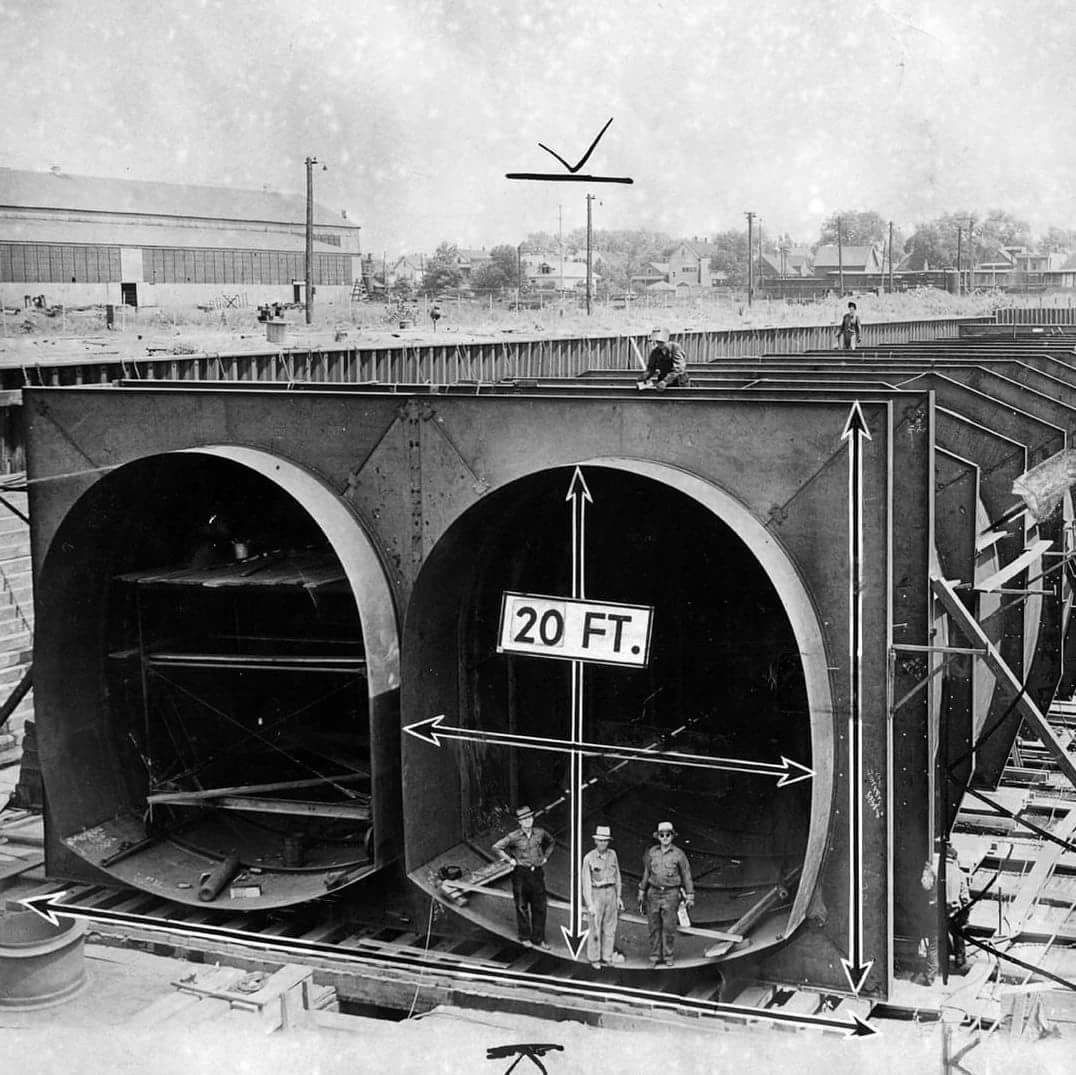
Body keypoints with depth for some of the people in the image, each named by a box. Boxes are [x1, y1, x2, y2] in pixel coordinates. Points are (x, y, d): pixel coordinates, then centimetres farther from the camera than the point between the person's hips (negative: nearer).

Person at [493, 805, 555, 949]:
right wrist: (510, 860, -7)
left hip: (537, 873, 3)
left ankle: (538, 938, 11)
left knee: (540, 907, 3)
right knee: (522, 907, 5)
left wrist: (545, 857, 11)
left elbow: (551, 843, 22)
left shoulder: (540, 833, 1)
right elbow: (496, 847, -5)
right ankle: (524, 937, 18)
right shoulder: (514, 836, -9)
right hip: (521, 873, -3)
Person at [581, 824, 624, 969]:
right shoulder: (589, 858, -10)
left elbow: (617, 876, 13)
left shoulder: (612, 854, 4)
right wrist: (589, 904, -13)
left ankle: (606, 957, 15)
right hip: (596, 893, -4)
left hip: (611, 892, 4)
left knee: (610, 927, 5)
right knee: (595, 928, -1)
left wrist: (618, 896, 11)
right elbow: (586, 882, -9)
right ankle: (594, 959, 11)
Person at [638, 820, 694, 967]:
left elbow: (686, 875, 0)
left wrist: (690, 897, -3)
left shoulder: (678, 854, -4)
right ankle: (654, 957, 12)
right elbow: (646, 873, 13)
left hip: (671, 894, -2)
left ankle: (668, 957, 9)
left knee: (669, 927, -3)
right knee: (654, 927, 4)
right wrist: (641, 893, 14)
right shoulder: (651, 853, 4)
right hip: (654, 893, 2)